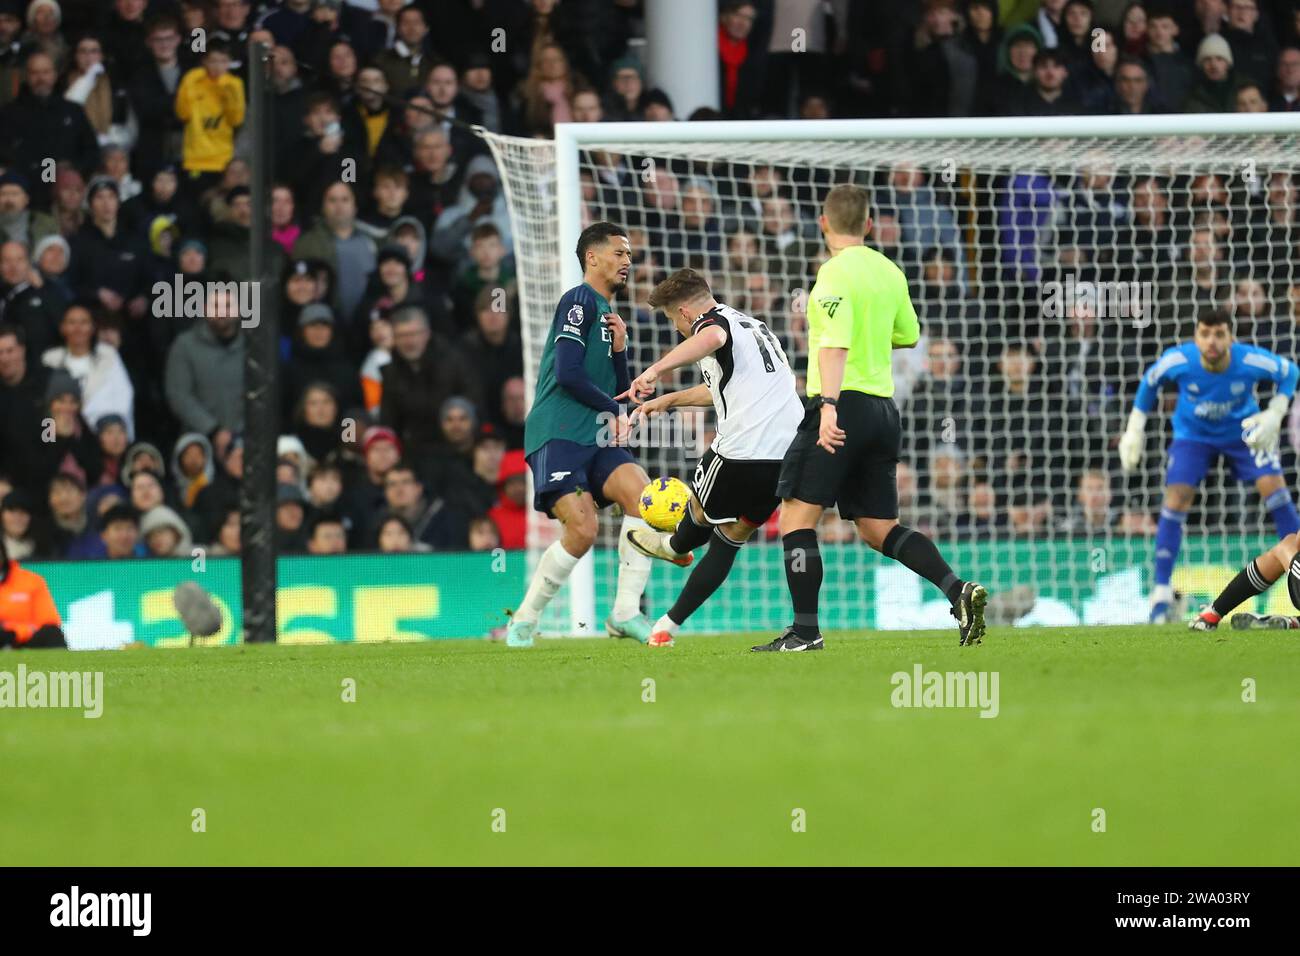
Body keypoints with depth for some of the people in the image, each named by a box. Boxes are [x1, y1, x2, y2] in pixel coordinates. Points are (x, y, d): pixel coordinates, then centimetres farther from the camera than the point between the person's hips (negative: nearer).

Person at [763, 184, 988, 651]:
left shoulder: (836, 272, -10)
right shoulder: (890, 273, 13)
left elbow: (836, 343, -22)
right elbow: (907, 335, 26)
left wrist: (829, 405, -30)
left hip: (843, 405, -8)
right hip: (883, 409, 8)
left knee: (796, 516, -2)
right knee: (879, 529, 13)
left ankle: (805, 630, -7)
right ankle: (959, 591, -4)